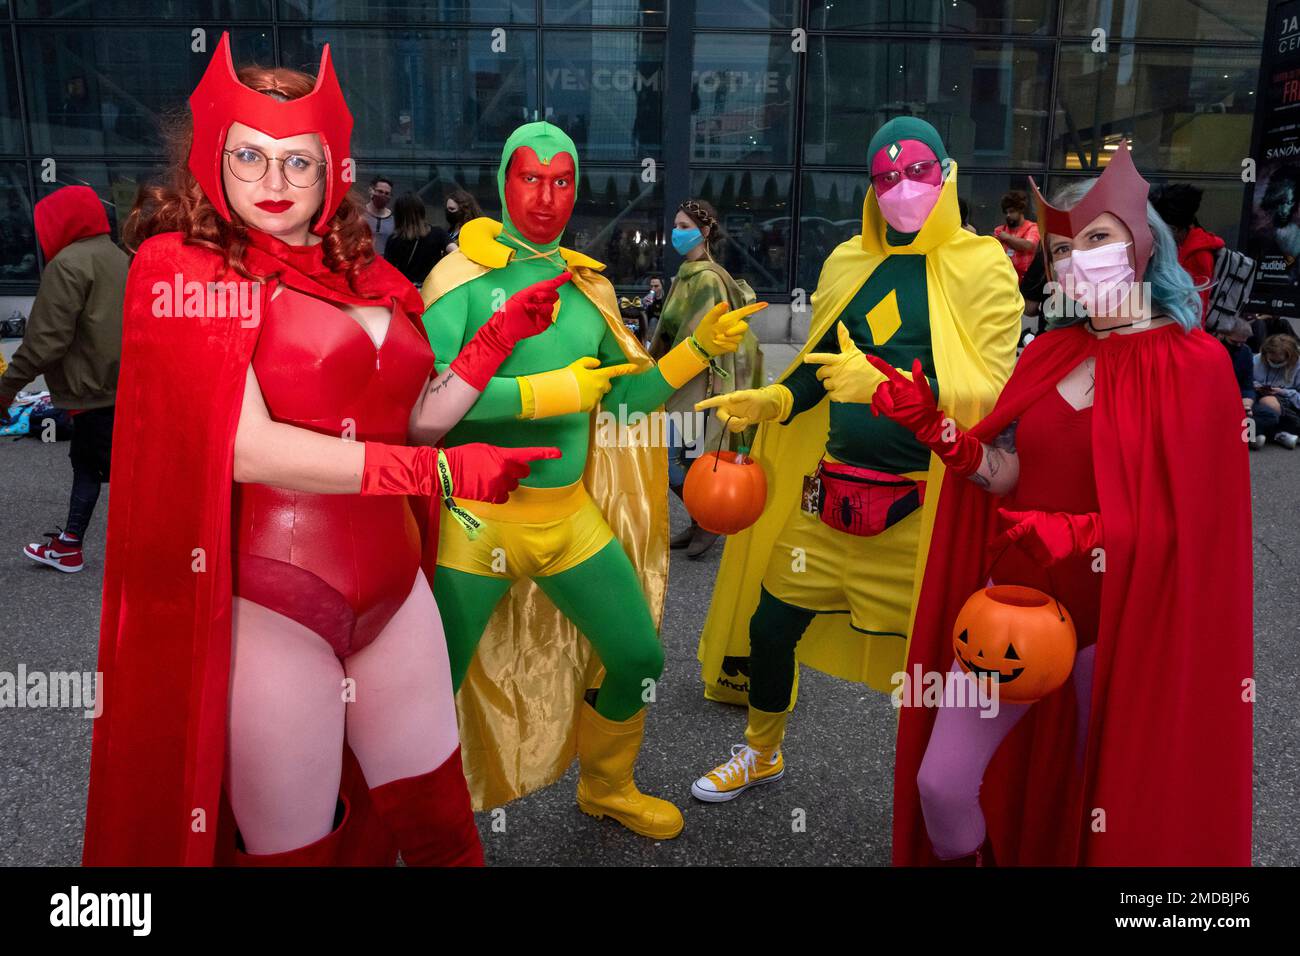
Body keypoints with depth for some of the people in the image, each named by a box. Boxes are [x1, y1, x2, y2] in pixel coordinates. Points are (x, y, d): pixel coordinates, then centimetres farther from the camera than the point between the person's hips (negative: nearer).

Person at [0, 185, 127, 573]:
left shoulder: (69, 263, -14)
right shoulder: (116, 256, 14)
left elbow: (47, 337, -17)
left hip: (95, 389, -10)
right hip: (120, 383, 10)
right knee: (86, 461, 19)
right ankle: (69, 545, 28)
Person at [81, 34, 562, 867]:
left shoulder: (365, 278, 11)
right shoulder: (185, 269, -5)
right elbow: (244, 449, -17)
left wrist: (501, 336, 5)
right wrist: (441, 472, -21)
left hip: (391, 588, 5)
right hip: (271, 601, -5)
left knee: (440, 822, 15)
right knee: (288, 844, 10)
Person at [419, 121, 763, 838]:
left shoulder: (589, 287, 10)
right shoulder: (465, 274, -7)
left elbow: (628, 397, 14)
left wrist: (702, 347, 3)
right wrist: (547, 392, -21)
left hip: (572, 513, 5)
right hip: (478, 519, -5)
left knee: (638, 659, 13)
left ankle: (607, 788, 39)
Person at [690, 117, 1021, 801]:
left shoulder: (981, 267, -4)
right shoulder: (848, 263, 10)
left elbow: (992, 388, -14)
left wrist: (887, 383, -27)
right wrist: (770, 401, 1)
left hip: (924, 505, -5)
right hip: (832, 491, 5)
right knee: (771, 622, 13)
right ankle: (761, 754, 40)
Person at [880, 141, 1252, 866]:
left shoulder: (1195, 362, -9)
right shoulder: (1051, 352, 7)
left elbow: (1191, 523, -13)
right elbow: (1004, 475, 1)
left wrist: (1076, 536, -25)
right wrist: (928, 422, -14)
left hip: (1119, 619, -4)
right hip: (1013, 599, 4)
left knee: (1108, 803, 13)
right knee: (940, 783, 7)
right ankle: (963, 861, 36)